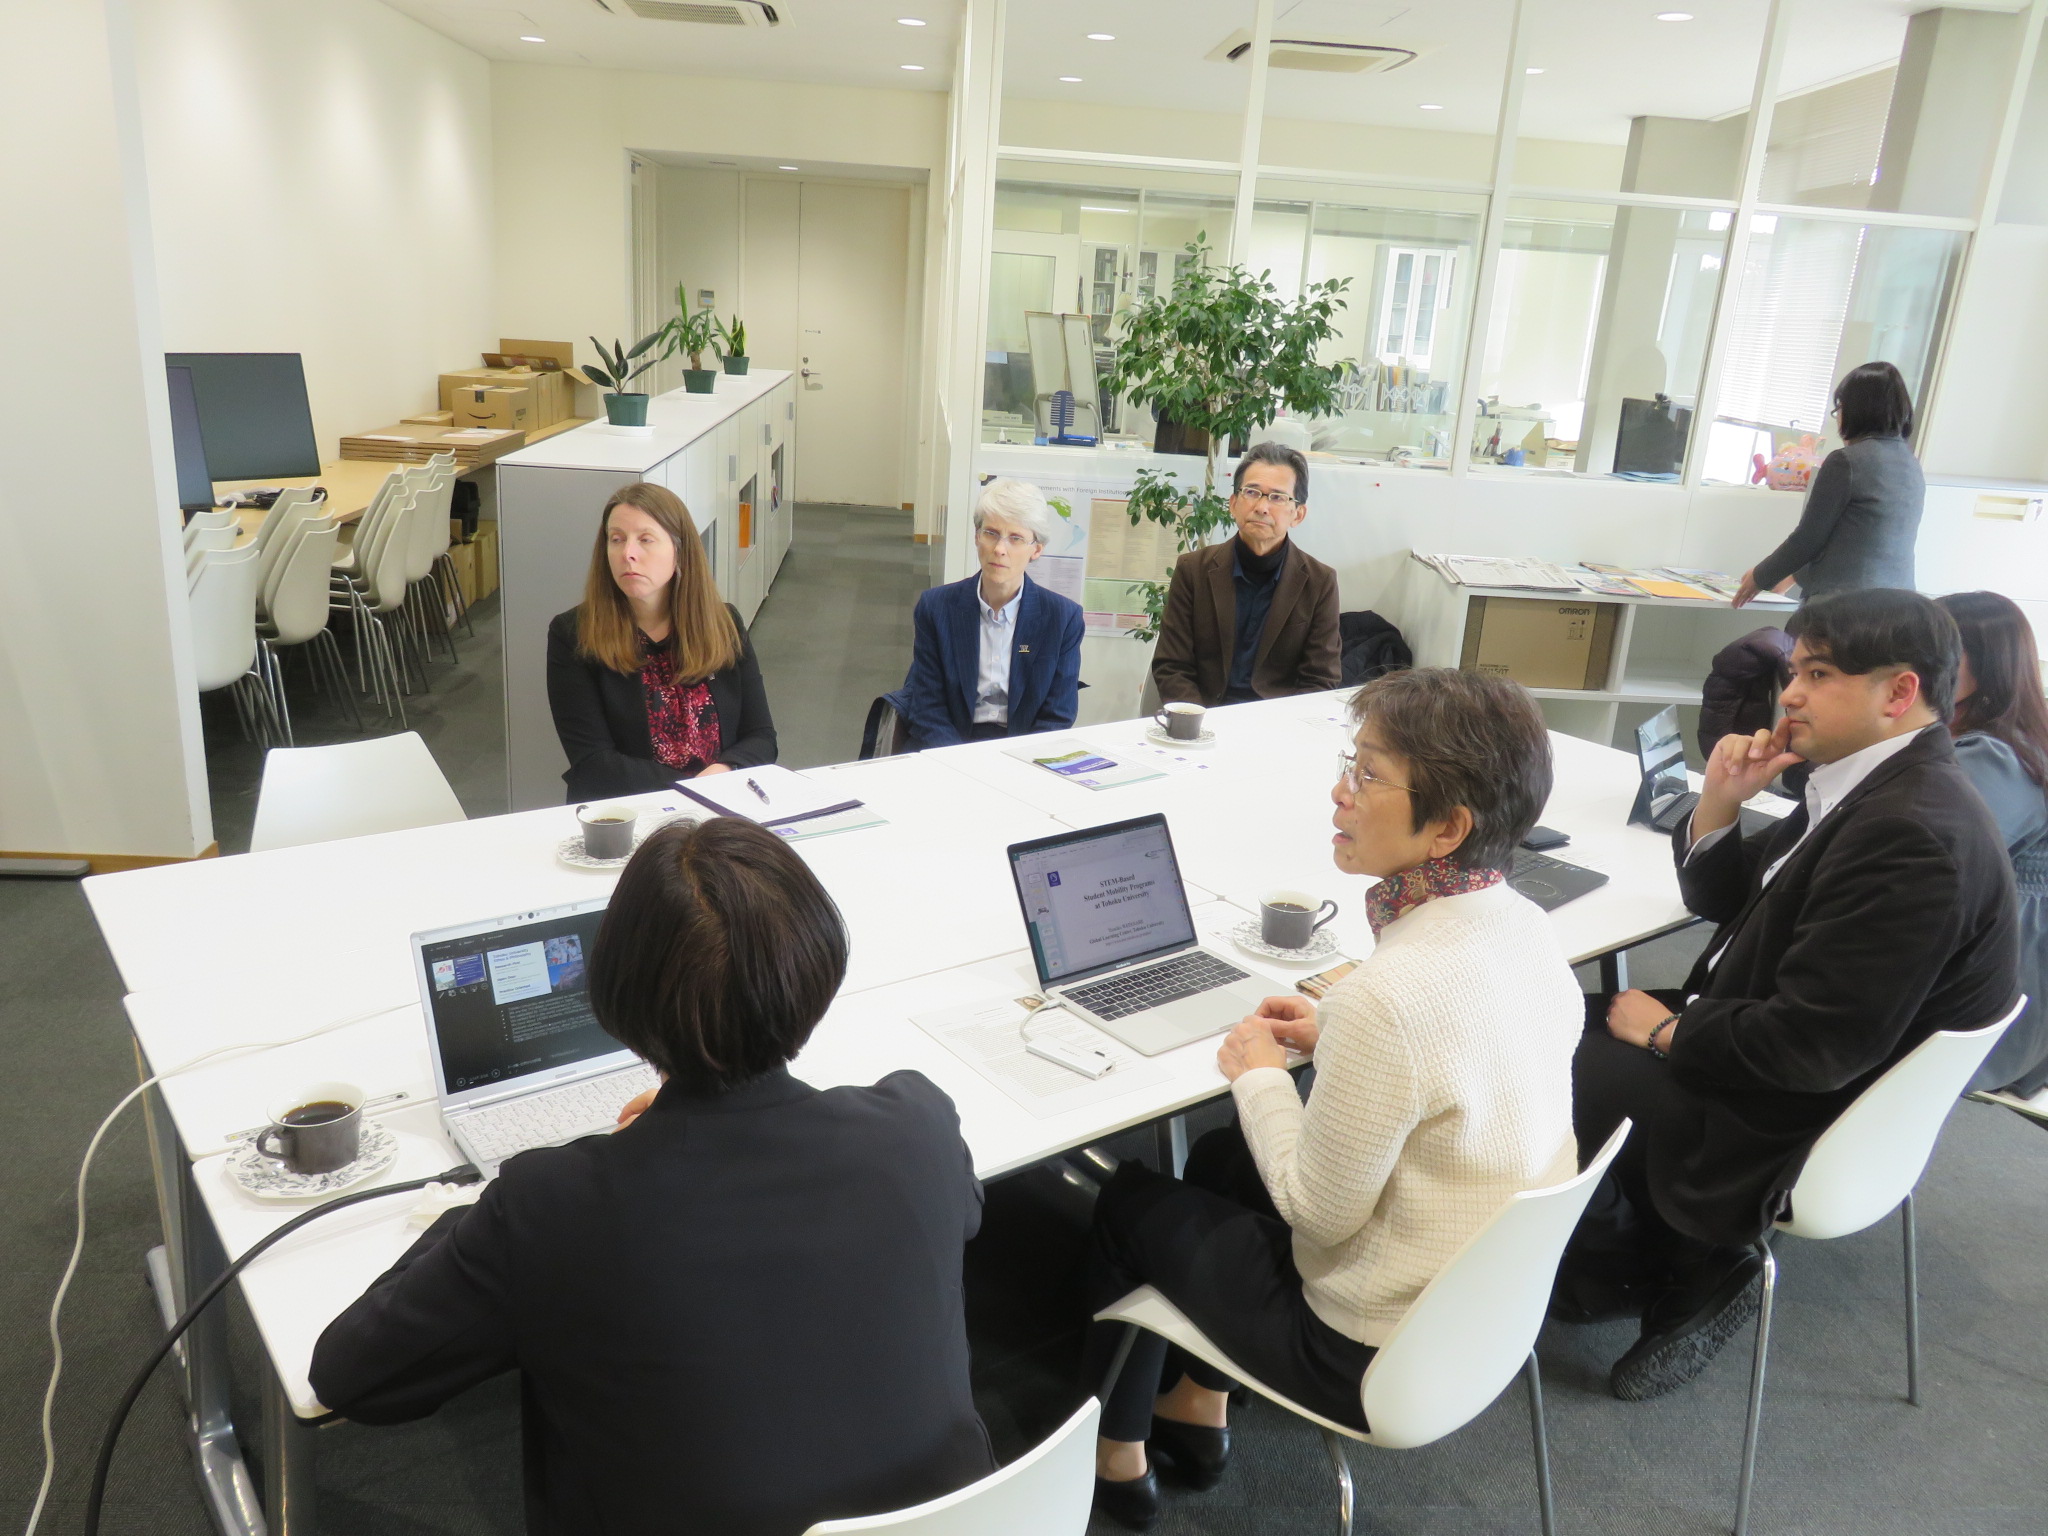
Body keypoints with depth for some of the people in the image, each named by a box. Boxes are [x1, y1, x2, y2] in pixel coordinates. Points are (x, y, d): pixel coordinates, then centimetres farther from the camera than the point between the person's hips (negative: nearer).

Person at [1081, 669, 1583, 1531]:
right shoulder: (1526, 928, -9)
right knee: (1220, 1155, 26)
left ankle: (1118, 1458, 37)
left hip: (1380, 1361, -7)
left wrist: (1260, 1074, -10)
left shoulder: (1389, 994, -35)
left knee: (1129, 1201, 14)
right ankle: (1198, 1416, 41)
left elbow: (1318, 1214, -23)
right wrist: (1335, 1033, 1)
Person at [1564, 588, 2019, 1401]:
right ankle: (1685, 1269, 11)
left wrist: (1667, 1030, -14)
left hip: (1793, 1133, -10)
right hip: (1754, 1048, 10)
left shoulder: (1914, 834, -27)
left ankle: (1633, 1275, 16)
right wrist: (1718, 802, -5)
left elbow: (1813, 1046, -28)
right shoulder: (1869, 787, 4)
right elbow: (1721, 900, 13)